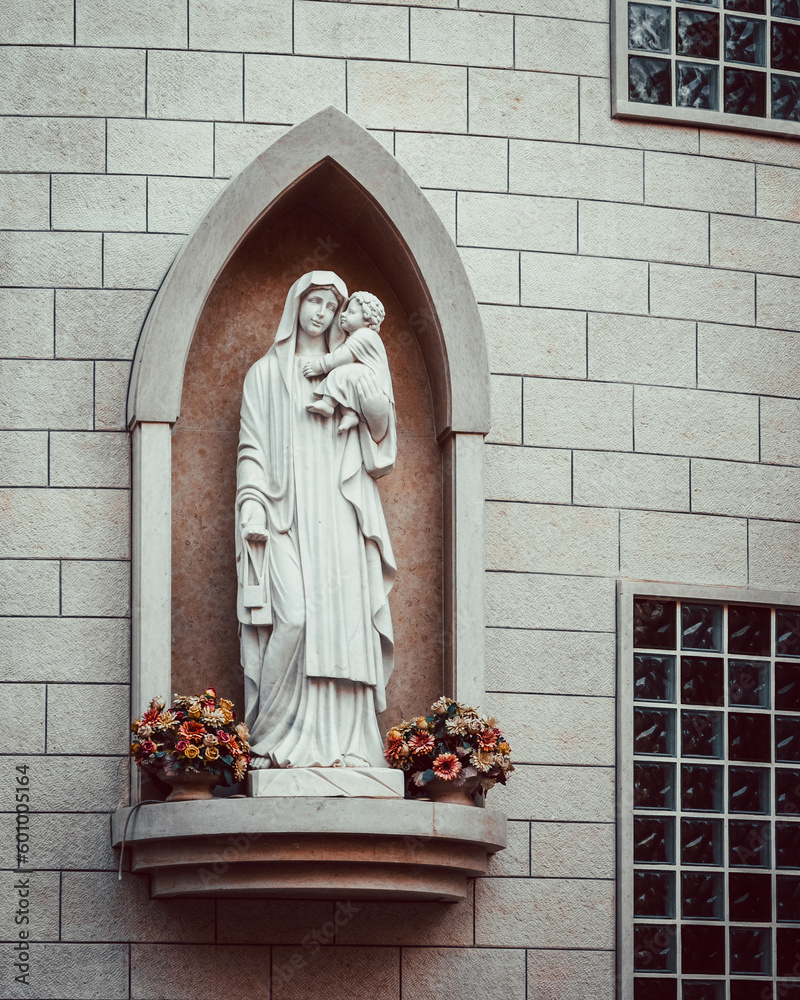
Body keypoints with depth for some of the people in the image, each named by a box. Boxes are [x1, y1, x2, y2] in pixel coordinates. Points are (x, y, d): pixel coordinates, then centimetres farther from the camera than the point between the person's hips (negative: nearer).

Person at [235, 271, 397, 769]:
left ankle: (341, 742, -10)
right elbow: (252, 447, 9)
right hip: (286, 509, -2)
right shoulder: (267, 373, 16)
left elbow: (382, 429, 7)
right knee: (292, 616, -20)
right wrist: (251, 501, -6)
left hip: (340, 514, 2)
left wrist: (361, 377, -5)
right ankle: (272, 737, -13)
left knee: (343, 619, -9)